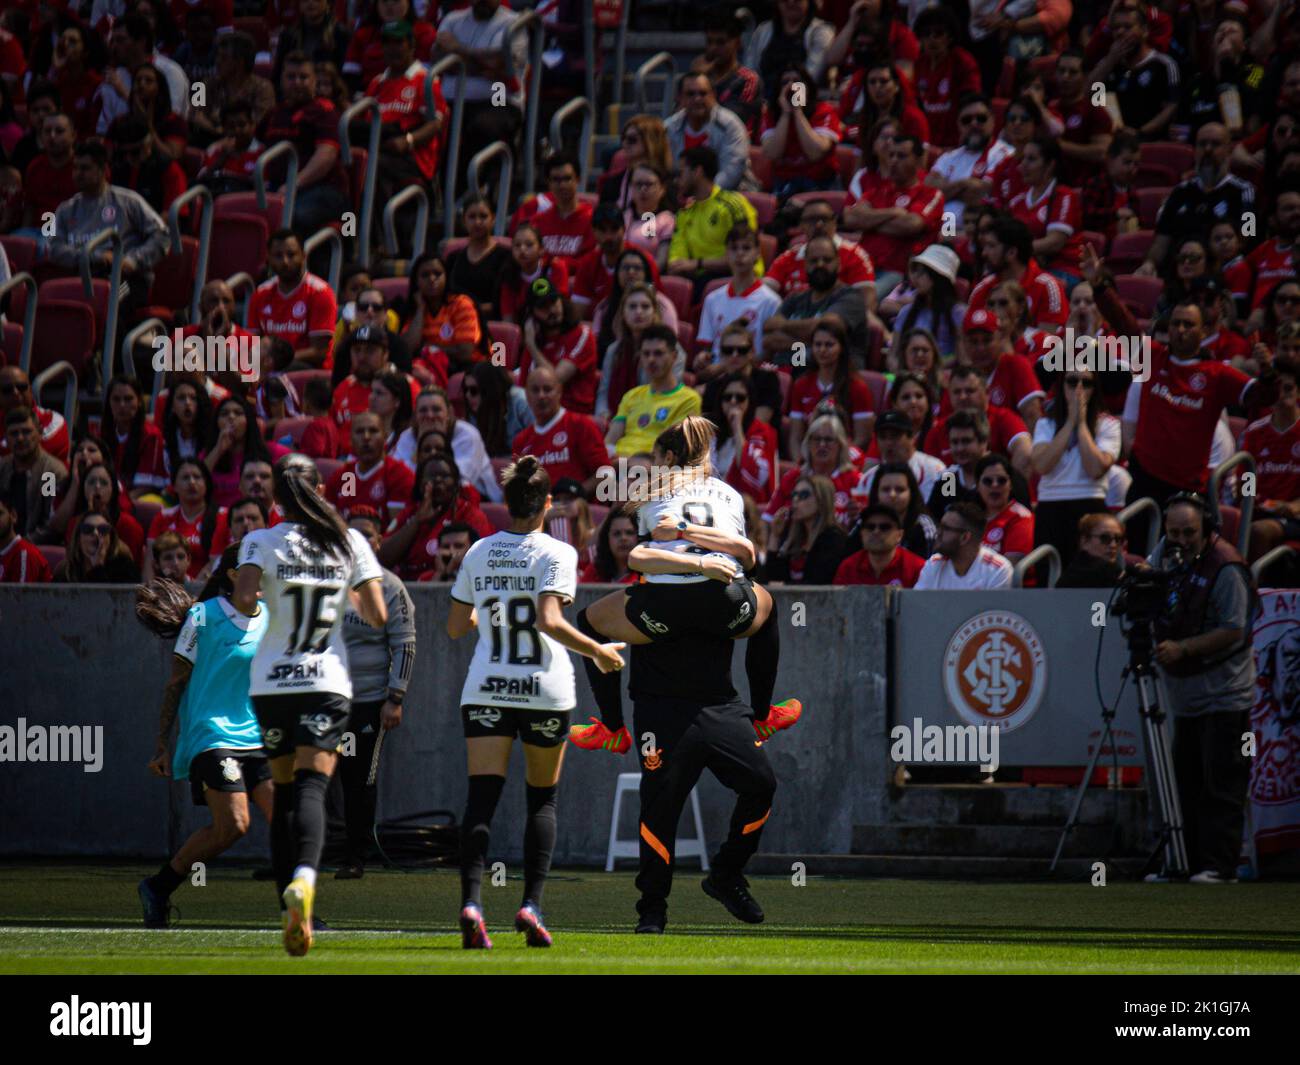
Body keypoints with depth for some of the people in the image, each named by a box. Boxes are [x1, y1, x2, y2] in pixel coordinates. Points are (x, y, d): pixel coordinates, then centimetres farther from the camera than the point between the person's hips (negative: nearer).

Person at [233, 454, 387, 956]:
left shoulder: (262, 542, -2)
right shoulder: (349, 542, 3)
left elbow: (243, 601, -17)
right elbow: (378, 616, 1)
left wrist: (249, 601, 6)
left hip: (271, 684, 1)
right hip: (327, 683, -1)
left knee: (283, 791, 12)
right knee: (311, 785, -11)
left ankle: (291, 902, 9)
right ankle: (304, 876, -39)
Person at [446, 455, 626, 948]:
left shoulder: (478, 553, 5)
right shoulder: (556, 553, -7)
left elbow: (455, 627, 11)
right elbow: (550, 621, -19)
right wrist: (598, 652, -9)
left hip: (485, 691, 2)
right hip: (545, 690, -2)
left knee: (481, 797, -5)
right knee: (542, 799, 14)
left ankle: (471, 902, -24)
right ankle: (532, 904, 4)